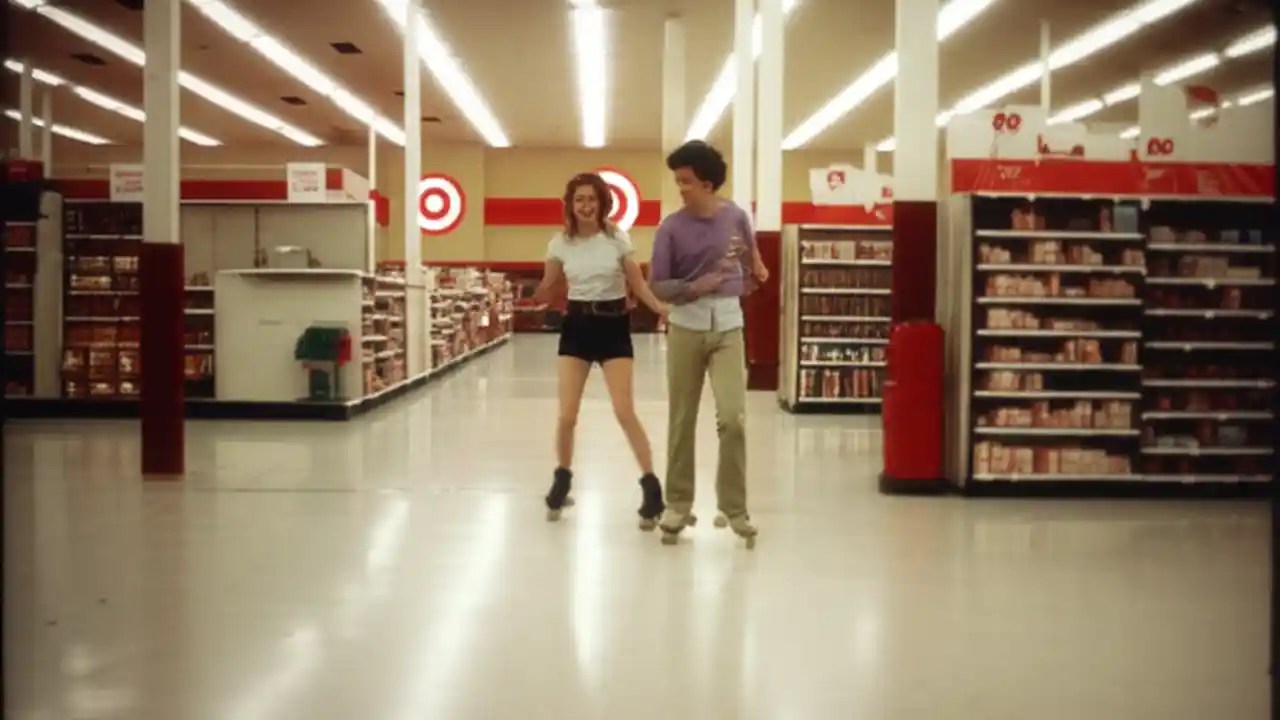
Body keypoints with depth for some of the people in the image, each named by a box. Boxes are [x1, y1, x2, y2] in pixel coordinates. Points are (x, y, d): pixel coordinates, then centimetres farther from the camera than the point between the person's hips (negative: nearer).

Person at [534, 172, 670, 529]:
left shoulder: (617, 239, -5)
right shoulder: (560, 243, -1)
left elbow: (638, 284, -3)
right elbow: (545, 290, 6)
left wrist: (660, 307, -21)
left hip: (613, 327, -2)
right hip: (576, 327, 2)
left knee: (624, 412, -9)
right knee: (567, 415, -1)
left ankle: (652, 488, 0)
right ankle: (562, 480, 23)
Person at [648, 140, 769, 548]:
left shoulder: (736, 217, 0)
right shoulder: (672, 228, -6)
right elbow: (656, 285, -6)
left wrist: (753, 273, 36)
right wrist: (694, 288, -21)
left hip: (728, 325, 1)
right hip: (686, 326, -1)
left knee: (733, 418, -9)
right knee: (682, 420, 5)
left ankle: (733, 508, 2)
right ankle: (678, 504, 16)